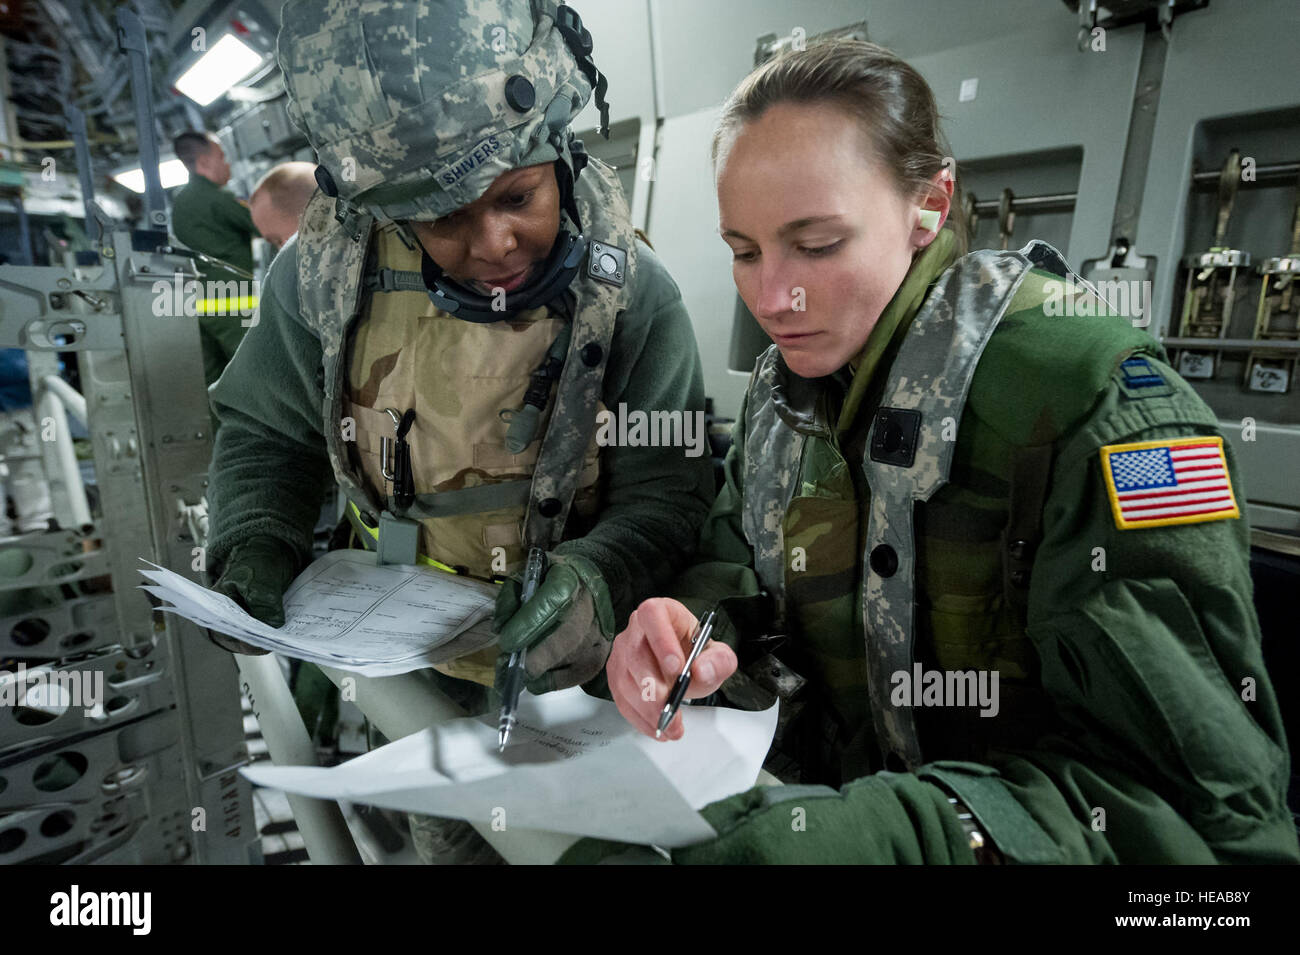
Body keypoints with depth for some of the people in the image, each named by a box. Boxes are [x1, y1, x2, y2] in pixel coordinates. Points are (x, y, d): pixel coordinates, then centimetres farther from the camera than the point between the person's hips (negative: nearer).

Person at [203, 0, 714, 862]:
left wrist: (601, 576, -38)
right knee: (446, 836, 28)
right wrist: (255, 550, -15)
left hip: (568, 669, -1)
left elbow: (670, 486, -19)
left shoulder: (631, 292, -21)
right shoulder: (324, 274, -14)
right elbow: (267, 433, 1)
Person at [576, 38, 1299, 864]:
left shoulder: (1079, 386, -19)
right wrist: (691, 631, -17)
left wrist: (892, 836, -34)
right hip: (836, 792, 5)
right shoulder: (783, 386, 0)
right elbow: (736, 577, 4)